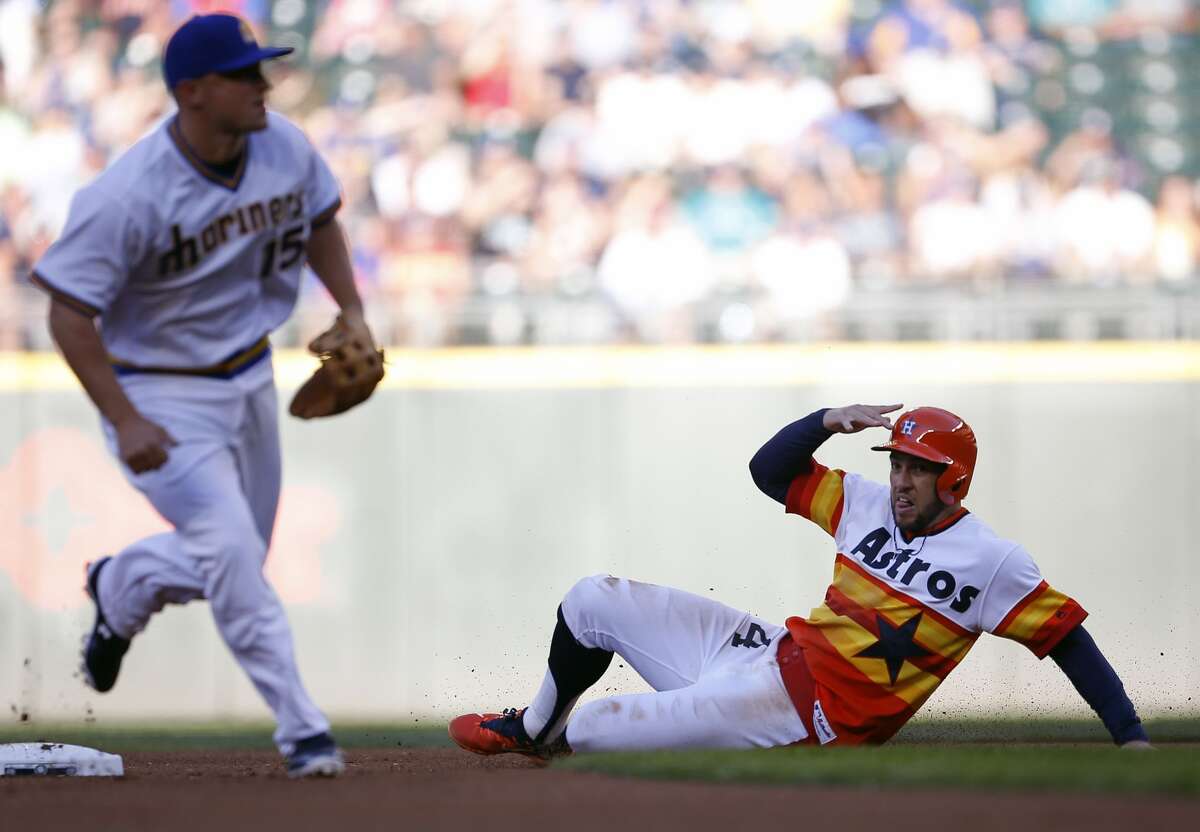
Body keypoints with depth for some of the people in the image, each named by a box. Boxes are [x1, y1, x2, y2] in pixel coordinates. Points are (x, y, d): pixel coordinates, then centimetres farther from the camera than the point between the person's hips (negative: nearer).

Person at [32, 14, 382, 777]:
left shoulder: (286, 149, -8)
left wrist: (352, 312, 3)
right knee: (231, 549, -19)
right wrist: (125, 423, -28)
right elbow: (69, 312, -22)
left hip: (250, 380, 7)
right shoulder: (131, 195, -27)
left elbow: (319, 217, 14)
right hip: (162, 393, -7)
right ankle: (301, 729, -13)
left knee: (236, 561, 16)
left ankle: (120, 587, 46)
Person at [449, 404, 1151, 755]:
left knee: (596, 729, -21)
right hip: (774, 651, 7)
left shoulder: (994, 563, -11)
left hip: (806, 713, -7)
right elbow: (770, 469, 11)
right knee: (593, 600, 5)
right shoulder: (869, 505, 8)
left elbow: (1067, 637, -12)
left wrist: (1131, 736, -18)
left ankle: (565, 734, 19)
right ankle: (535, 727, 31)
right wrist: (826, 423, -8)